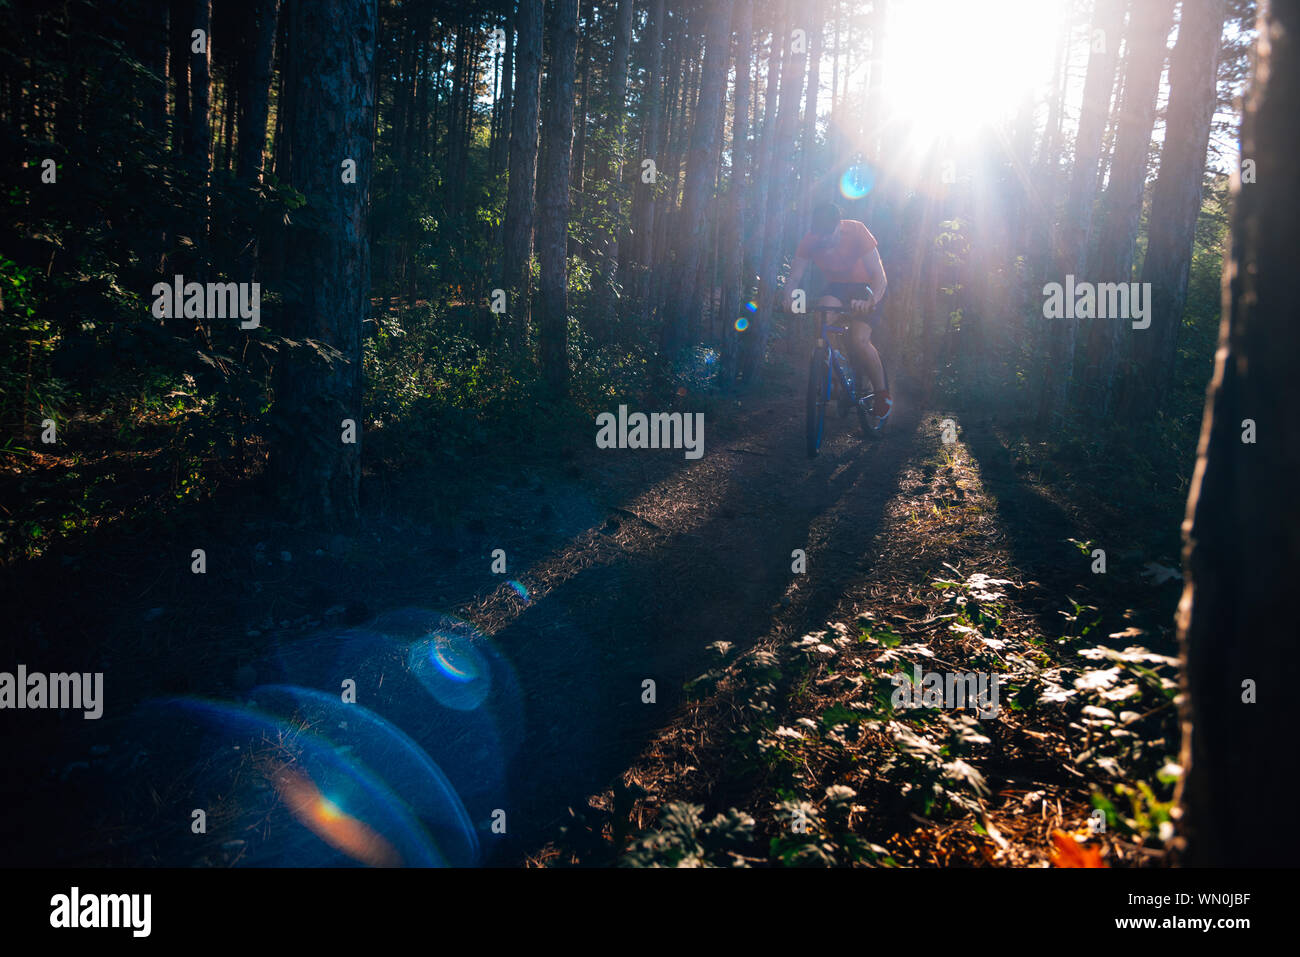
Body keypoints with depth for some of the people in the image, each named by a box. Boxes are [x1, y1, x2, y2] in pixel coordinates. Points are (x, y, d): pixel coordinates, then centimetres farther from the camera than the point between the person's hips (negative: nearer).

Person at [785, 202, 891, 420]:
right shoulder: (810, 240, -16)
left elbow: (879, 275, -30)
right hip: (836, 287, 4)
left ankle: (882, 393, -4)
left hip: (865, 287, -4)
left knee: (858, 339, -26)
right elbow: (794, 277, -16)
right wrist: (789, 296, -40)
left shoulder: (856, 231, -26)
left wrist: (871, 301, -50)